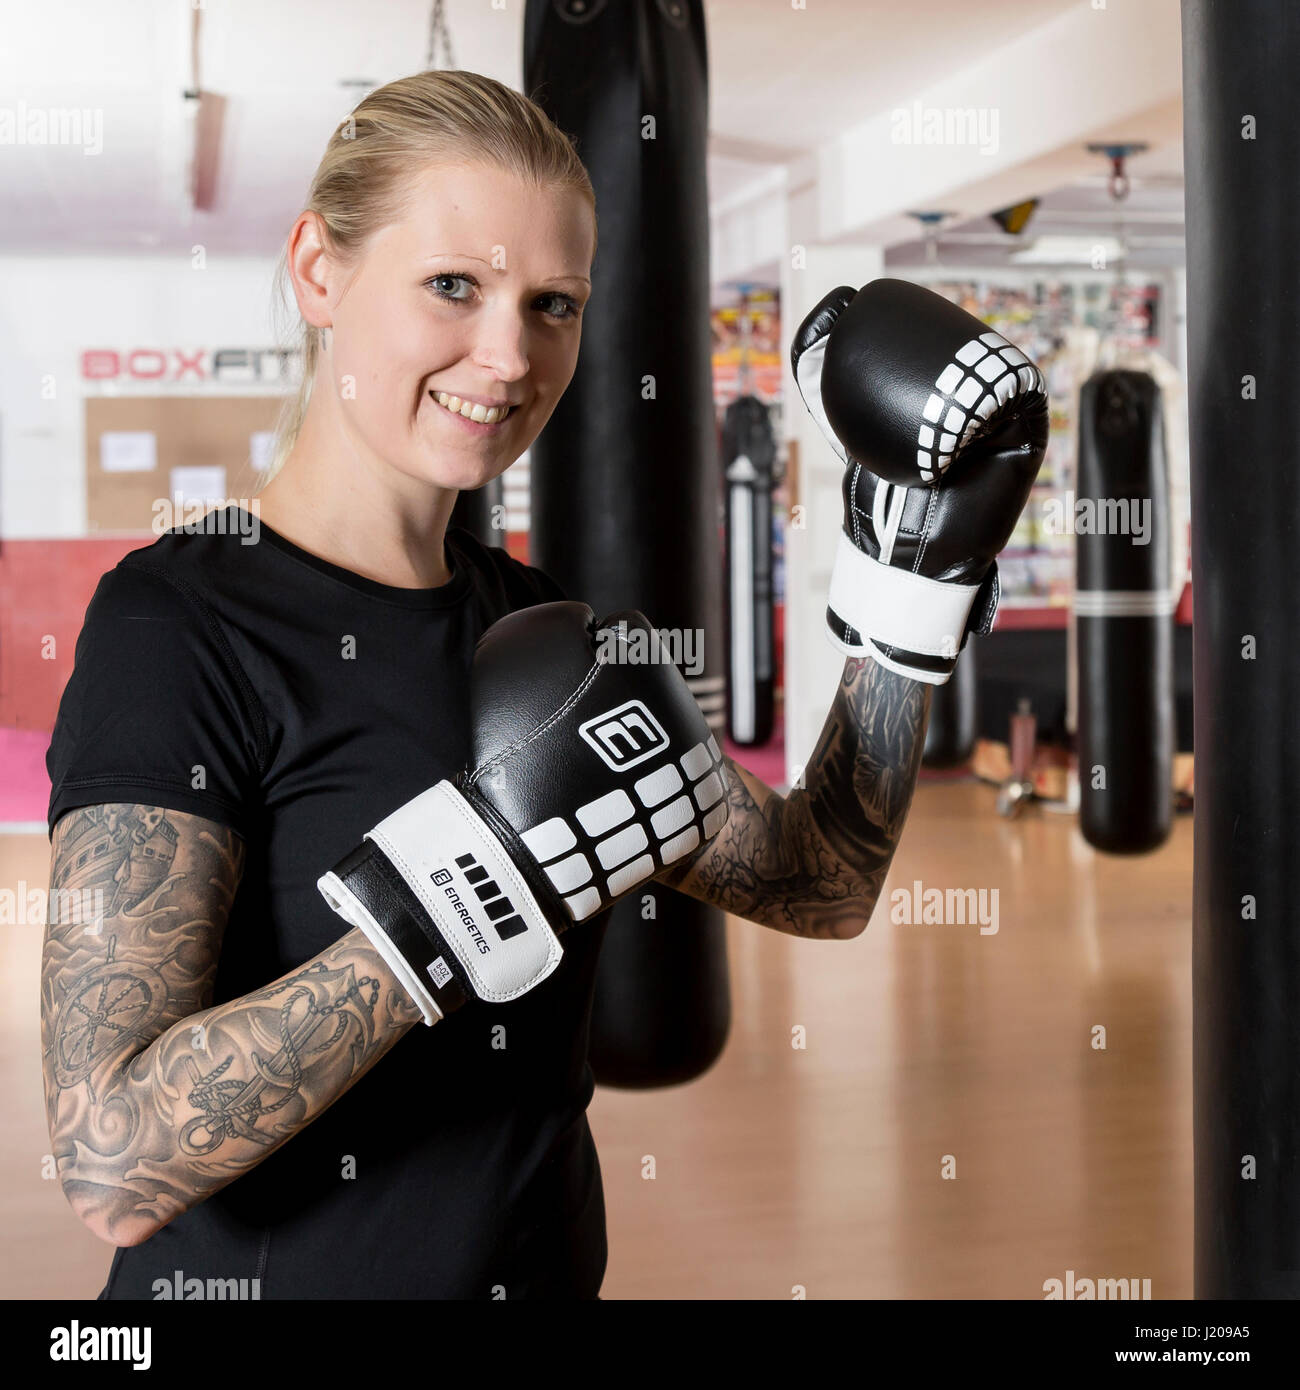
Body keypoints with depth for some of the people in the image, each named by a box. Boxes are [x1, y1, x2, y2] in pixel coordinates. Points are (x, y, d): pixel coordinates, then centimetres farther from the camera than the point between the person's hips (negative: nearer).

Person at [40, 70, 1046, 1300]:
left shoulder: (534, 626, 2)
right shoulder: (177, 624, -19)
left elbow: (817, 889, 4)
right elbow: (115, 1162, -27)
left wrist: (908, 601, -3)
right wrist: (450, 911, -31)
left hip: (544, 1264, 7)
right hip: (270, 1274, -7)